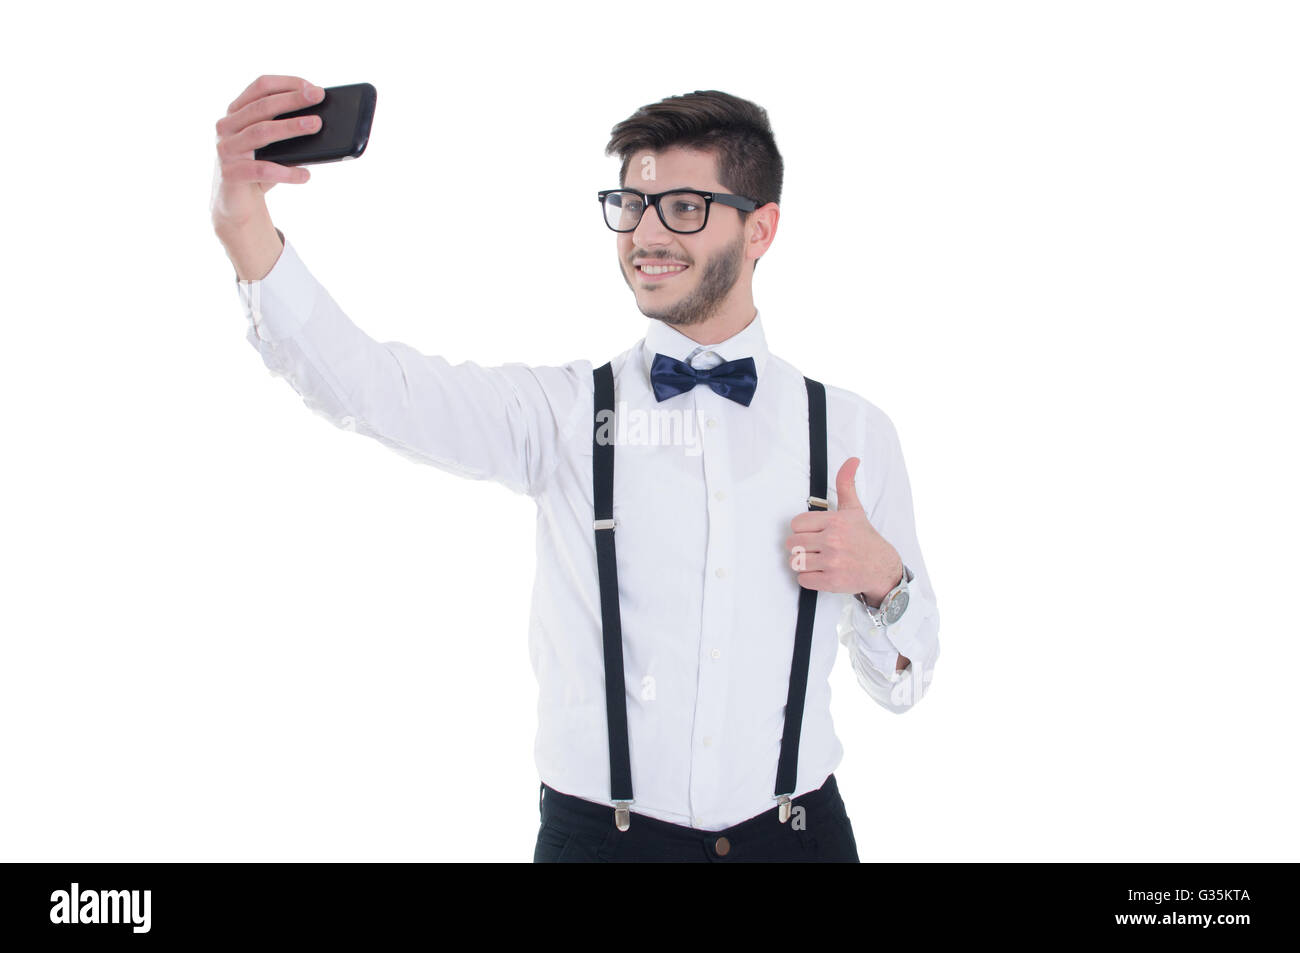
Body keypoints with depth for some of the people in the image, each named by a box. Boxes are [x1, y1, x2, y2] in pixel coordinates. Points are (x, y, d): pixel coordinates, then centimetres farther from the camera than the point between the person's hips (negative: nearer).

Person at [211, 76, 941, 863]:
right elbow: (369, 385, -21)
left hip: (796, 835, 1)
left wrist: (884, 578, -13)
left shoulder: (854, 432, 0)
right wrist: (246, 222, -35)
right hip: (599, 833, -1)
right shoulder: (564, 411, -4)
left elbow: (903, 686, 8)